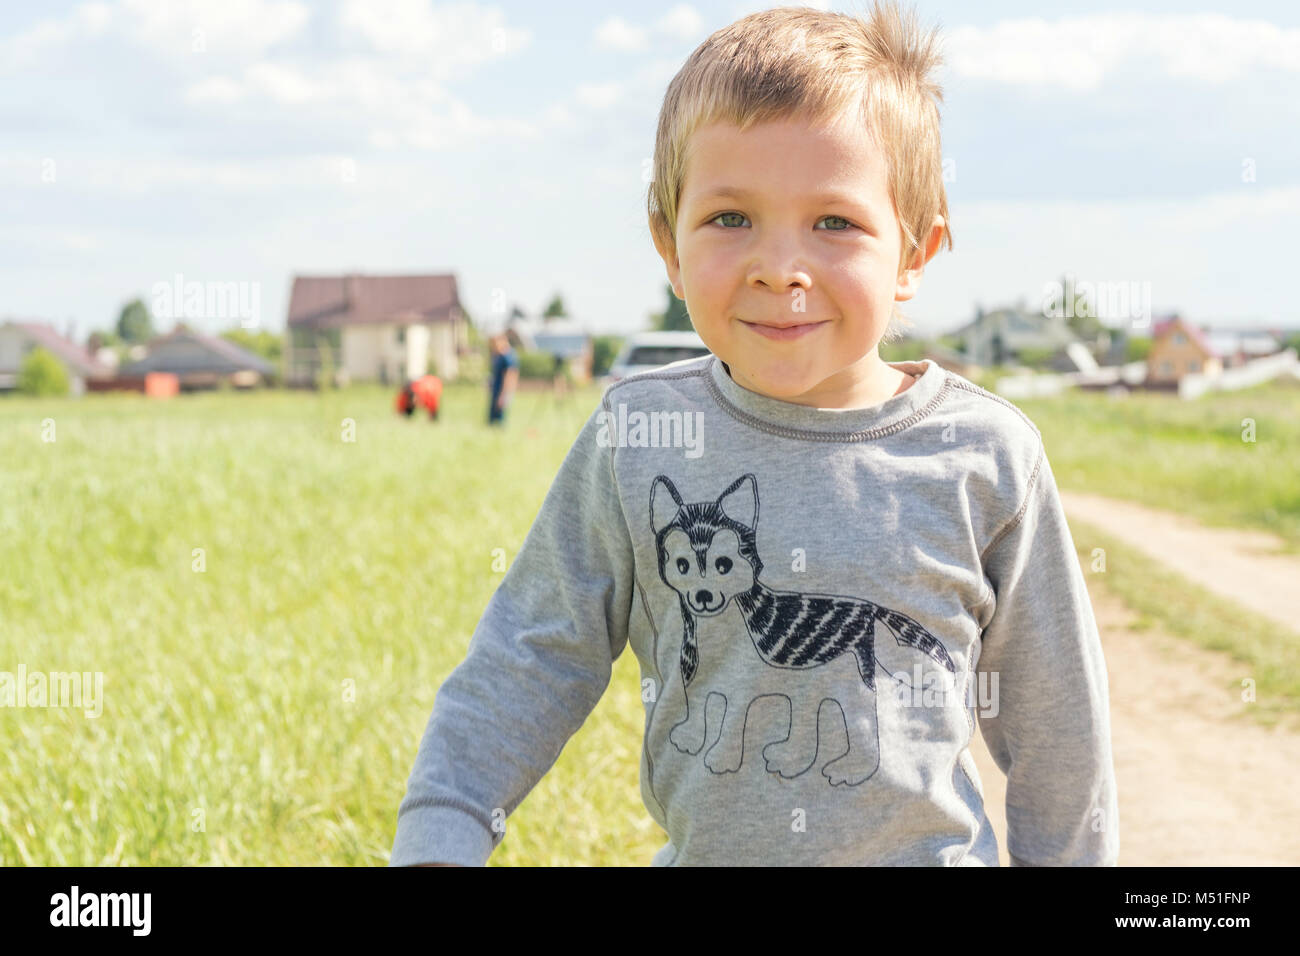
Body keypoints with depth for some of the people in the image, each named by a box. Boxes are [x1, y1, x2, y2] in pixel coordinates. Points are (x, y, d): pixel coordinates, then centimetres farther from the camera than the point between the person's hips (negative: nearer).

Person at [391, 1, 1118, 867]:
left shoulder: (983, 455, -11)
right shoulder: (636, 436, -9)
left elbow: (1052, 710, 0)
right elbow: (538, 651, -1)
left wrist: (1071, 856, 6)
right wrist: (439, 838, -6)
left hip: (929, 849, -1)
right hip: (700, 850, 1)